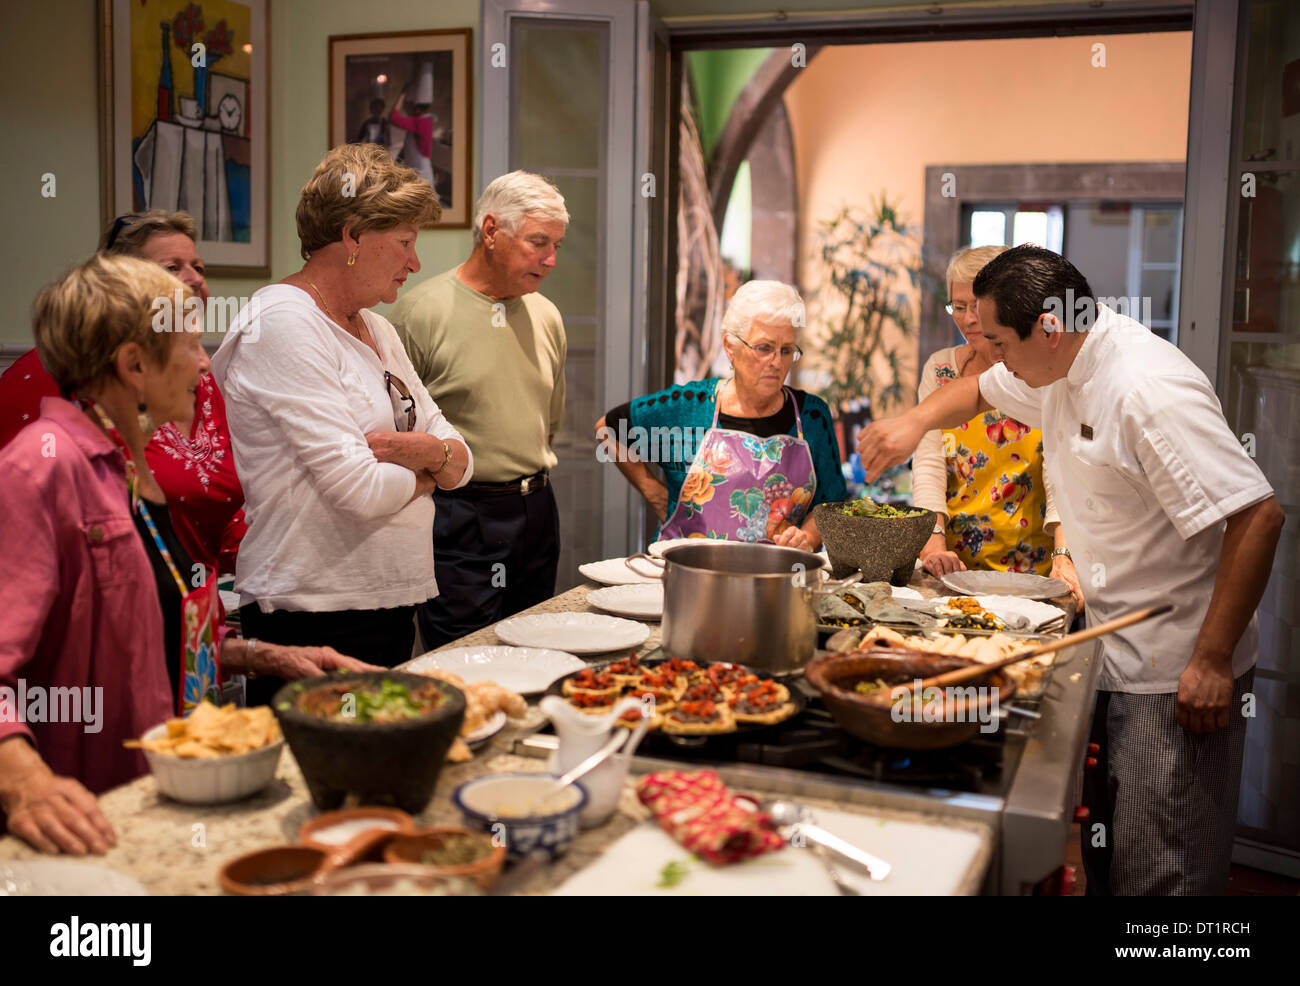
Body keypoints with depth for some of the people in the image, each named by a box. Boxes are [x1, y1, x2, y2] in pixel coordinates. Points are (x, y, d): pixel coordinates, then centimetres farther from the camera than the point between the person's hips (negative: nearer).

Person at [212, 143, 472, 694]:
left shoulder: (376, 329, 14)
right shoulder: (283, 324, -13)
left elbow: (462, 463, 11)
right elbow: (359, 489, -22)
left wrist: (432, 451, -11)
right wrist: (424, 474, -2)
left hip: (390, 602, 9)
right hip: (315, 614, -8)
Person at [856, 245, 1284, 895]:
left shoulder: (1149, 391, -26)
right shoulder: (1065, 363, 4)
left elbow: (1258, 516, -28)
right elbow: (982, 389, 24)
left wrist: (1213, 660, -25)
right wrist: (916, 419, 4)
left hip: (1175, 673, -9)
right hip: (1115, 650, 9)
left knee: (1159, 867, 0)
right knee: (1102, 850, 19)